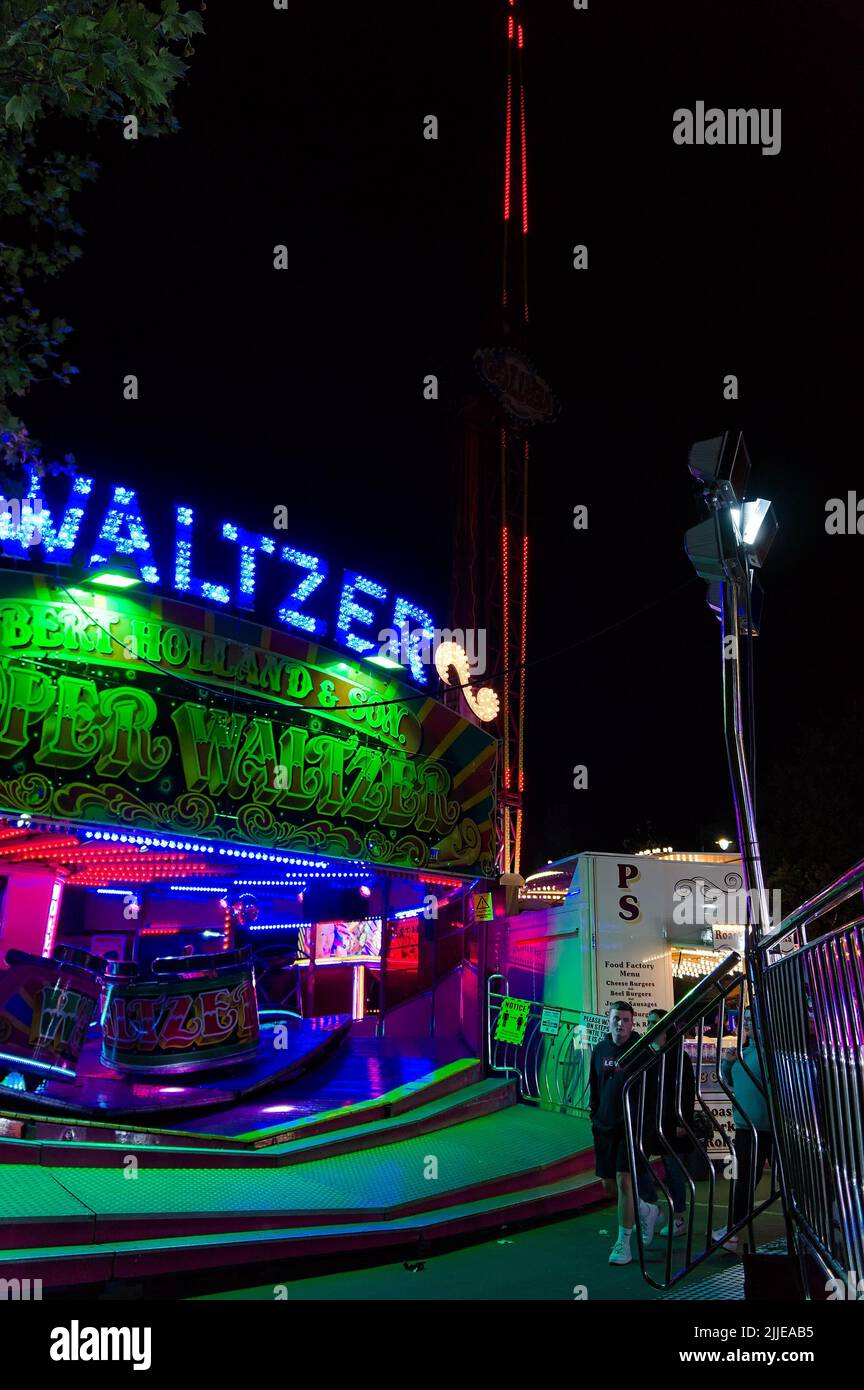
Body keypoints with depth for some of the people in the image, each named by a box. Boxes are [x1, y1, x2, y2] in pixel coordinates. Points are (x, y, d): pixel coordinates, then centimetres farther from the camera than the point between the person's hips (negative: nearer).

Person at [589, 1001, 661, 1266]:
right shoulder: (600, 1050, 7)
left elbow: (654, 1089, -5)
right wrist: (594, 1110, 7)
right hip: (605, 1127, 5)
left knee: (624, 1180, -12)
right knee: (609, 1185, 11)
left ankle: (623, 1244, -1)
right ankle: (648, 1210, 37)